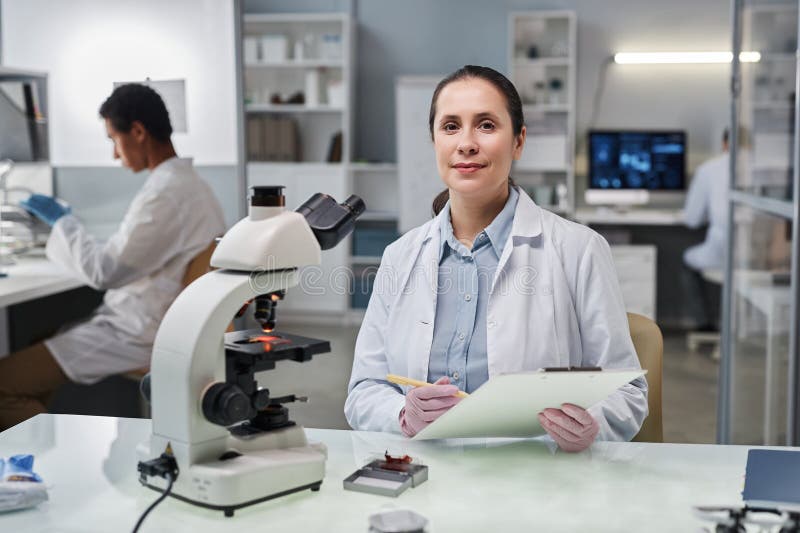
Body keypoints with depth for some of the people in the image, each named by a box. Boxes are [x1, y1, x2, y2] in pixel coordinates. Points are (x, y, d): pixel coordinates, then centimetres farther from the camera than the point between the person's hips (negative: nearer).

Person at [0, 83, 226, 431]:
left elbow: (104, 271, -20)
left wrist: (61, 220, -7)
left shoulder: (166, 193, -22)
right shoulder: (188, 181, 9)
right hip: (151, 324, 11)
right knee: (32, 345, 19)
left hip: (136, 335, -11)